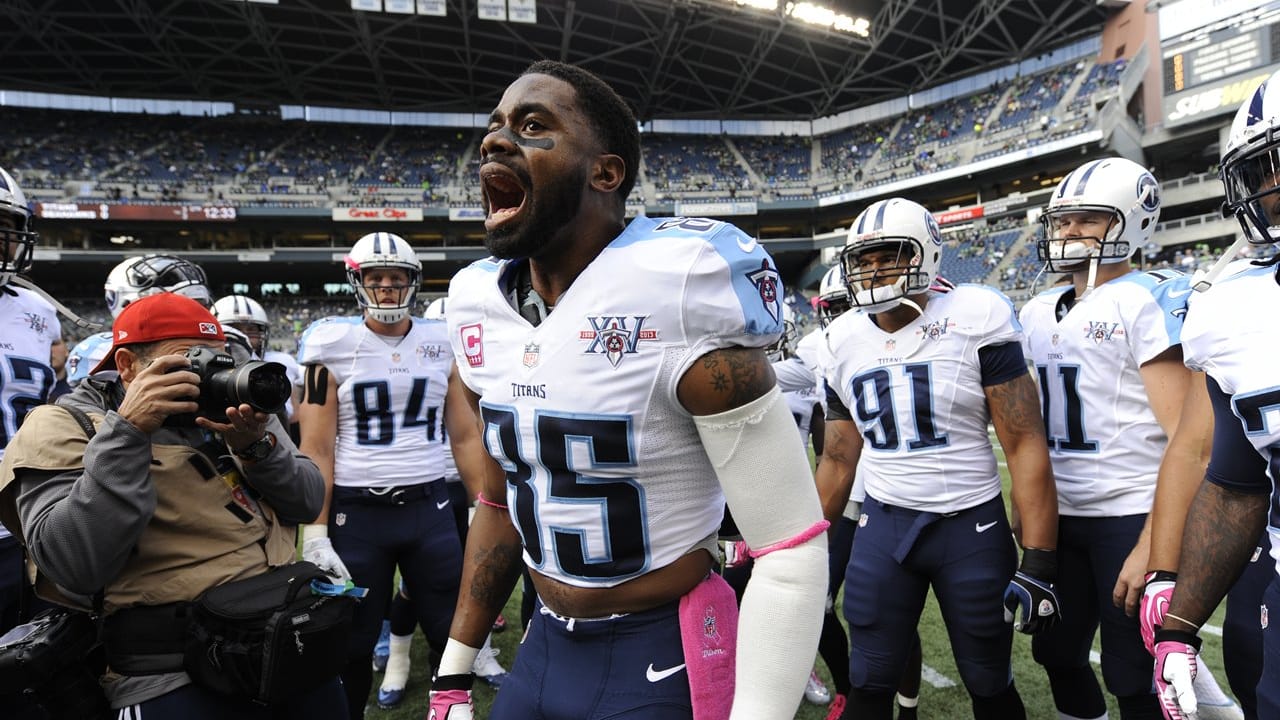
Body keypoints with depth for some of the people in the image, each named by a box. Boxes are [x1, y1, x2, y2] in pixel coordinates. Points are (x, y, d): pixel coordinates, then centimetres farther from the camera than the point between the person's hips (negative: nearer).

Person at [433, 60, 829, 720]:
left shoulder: (675, 288, -23)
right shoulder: (479, 302, -2)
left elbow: (790, 546, -21)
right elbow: (503, 501, 10)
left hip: (663, 663, -6)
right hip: (545, 645, 6)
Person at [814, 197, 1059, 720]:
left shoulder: (974, 318, -11)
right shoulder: (844, 341, 2)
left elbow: (1025, 444, -11)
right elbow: (838, 458, 9)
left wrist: (1038, 562, -14)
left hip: (973, 526, -3)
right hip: (884, 525, 3)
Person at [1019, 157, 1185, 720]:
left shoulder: (1150, 301, -10)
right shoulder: (1038, 311, 10)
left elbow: (1185, 437, -15)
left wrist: (1154, 544, -19)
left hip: (1130, 516, -6)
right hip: (1059, 516, 6)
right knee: (1058, 656, 16)